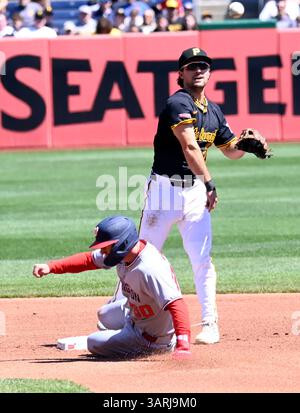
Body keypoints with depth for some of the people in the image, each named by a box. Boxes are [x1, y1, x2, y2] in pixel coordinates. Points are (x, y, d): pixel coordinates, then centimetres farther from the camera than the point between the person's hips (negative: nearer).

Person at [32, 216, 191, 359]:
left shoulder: (150, 269, -38)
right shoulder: (125, 253, -11)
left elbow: (176, 303, -45)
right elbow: (88, 259, 3)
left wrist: (183, 346, -55)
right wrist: (51, 267, -6)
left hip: (153, 339, -10)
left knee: (94, 342, -1)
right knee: (104, 314, 32)